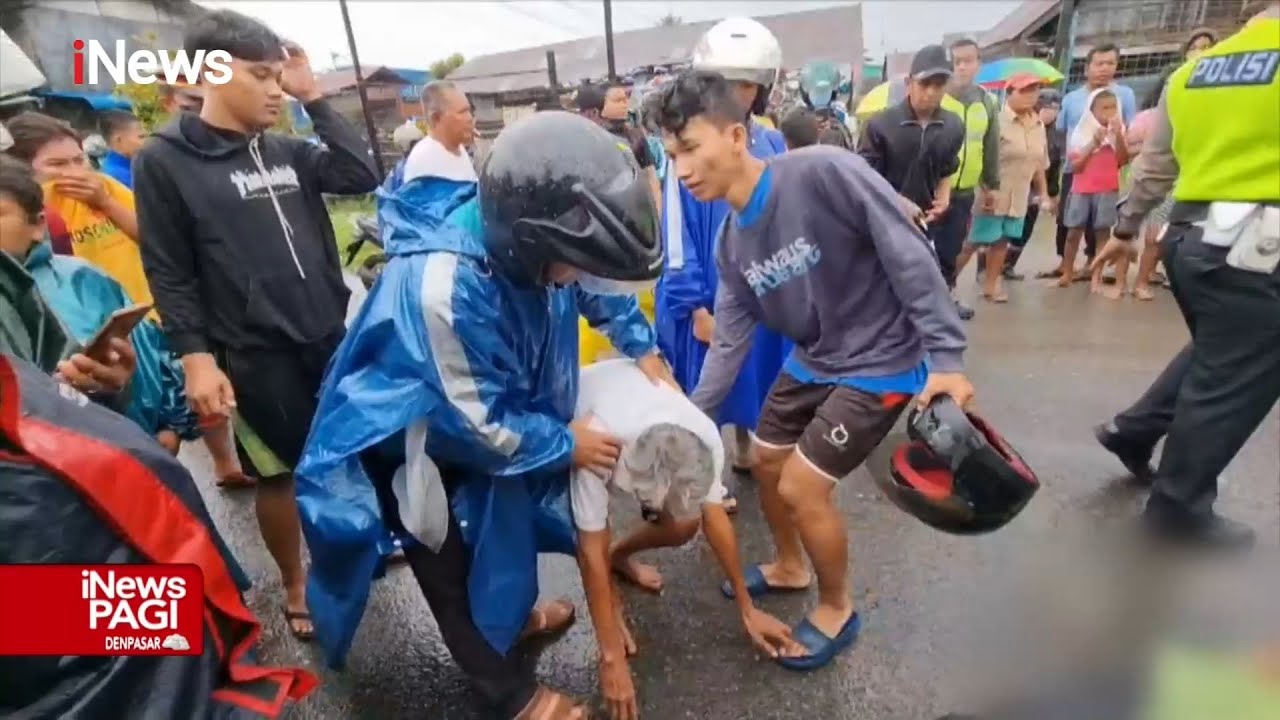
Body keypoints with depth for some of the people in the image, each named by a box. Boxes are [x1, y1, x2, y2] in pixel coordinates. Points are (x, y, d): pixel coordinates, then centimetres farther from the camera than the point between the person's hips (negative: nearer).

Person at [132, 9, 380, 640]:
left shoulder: (287, 151, 8)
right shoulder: (164, 160, -5)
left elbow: (362, 176, -3)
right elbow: (169, 274, -7)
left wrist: (313, 99, -3)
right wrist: (196, 357, -14)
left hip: (331, 338, 5)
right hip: (258, 358, -4)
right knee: (279, 474, 11)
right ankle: (294, 585, 33)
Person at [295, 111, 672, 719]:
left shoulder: (520, 231, -21)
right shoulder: (444, 288, -43)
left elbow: (599, 287, 1)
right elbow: (486, 422, -29)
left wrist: (645, 351, -8)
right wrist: (567, 443, -16)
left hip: (485, 406, 7)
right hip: (403, 436, -7)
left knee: (501, 523, 24)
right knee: (451, 567, 9)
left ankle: (513, 617, 51)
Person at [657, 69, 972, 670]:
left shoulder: (824, 172, -26)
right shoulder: (731, 243, -3)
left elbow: (911, 256, -22)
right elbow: (730, 341, 1)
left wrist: (946, 357, -22)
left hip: (882, 361, -7)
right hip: (812, 360, 7)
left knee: (802, 487, -8)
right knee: (766, 464, 15)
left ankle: (837, 608, 22)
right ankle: (789, 566, 45)